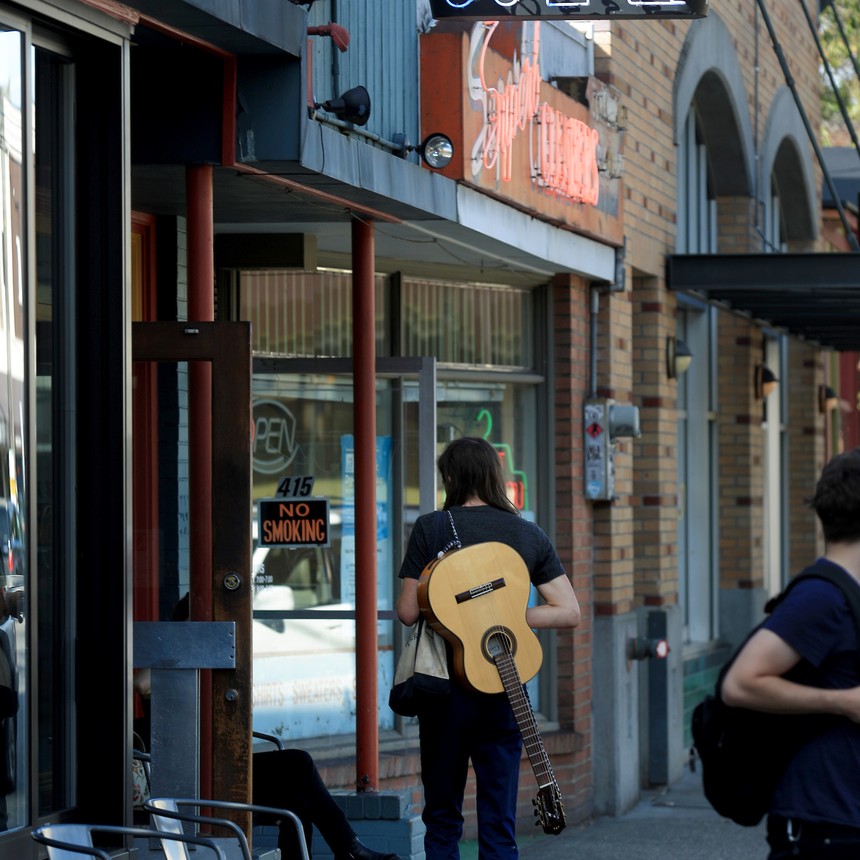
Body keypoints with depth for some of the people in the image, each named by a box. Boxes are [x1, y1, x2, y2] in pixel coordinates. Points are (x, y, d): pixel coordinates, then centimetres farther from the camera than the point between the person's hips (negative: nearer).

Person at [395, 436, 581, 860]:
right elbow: (569, 612, 1)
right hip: (505, 687, 2)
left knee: (442, 815, 8)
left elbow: (408, 612, -6)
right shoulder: (529, 534, 4)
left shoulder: (431, 528, -5)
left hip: (446, 683, -2)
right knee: (499, 825, 5)